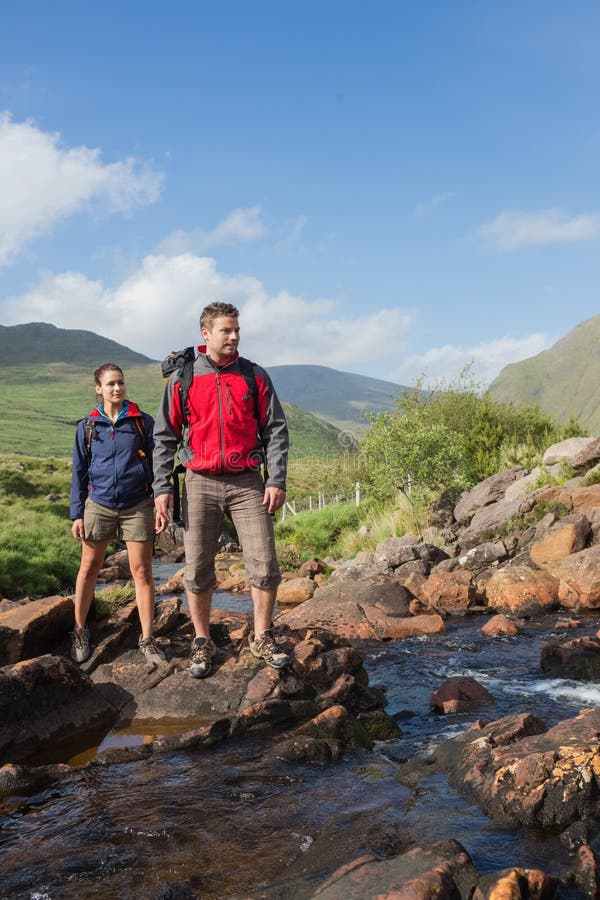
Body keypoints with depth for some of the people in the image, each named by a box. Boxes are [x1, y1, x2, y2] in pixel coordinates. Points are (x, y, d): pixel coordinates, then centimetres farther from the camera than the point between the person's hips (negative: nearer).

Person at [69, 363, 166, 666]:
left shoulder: (143, 422, 2)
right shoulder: (87, 426, 5)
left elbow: (156, 465, 5)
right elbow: (79, 472, 8)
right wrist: (77, 514, 3)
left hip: (137, 506, -1)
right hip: (98, 505, 1)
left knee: (142, 571, -1)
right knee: (89, 568, 8)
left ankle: (147, 640, 7)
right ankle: (79, 632, 25)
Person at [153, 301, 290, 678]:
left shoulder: (255, 377, 5)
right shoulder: (182, 379, 4)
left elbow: (276, 430, 5)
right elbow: (165, 437, 6)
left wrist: (277, 480, -4)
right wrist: (162, 488, -3)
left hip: (248, 482, 0)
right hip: (201, 483, 0)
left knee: (265, 564, -3)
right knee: (198, 570, 4)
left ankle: (263, 638, 14)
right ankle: (202, 643, 19)